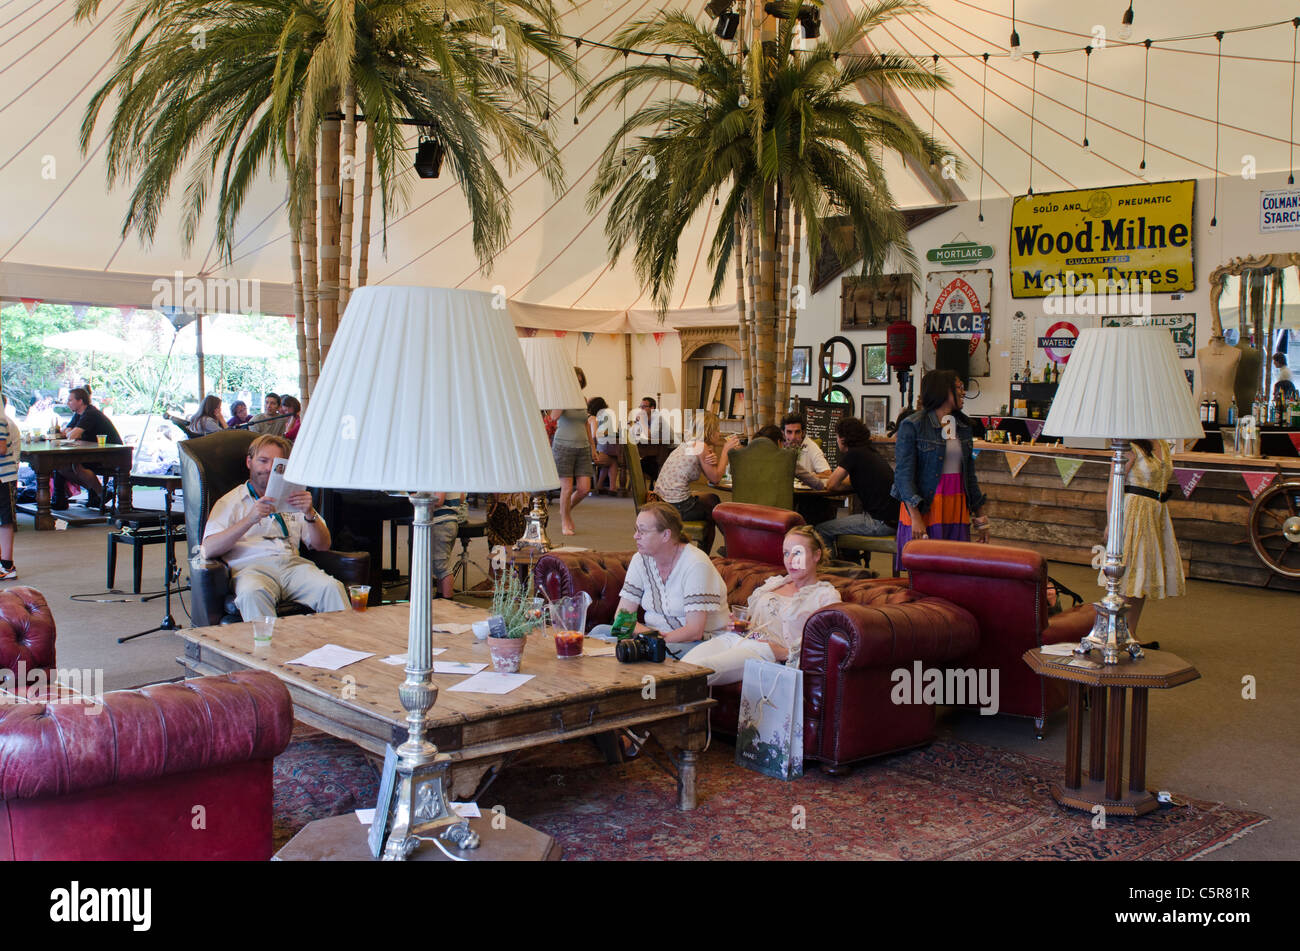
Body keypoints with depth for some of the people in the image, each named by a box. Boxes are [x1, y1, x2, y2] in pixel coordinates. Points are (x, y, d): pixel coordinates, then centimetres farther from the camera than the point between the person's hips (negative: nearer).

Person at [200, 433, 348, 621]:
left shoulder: (292, 498, 28)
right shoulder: (230, 502, 18)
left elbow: (322, 546, 17)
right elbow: (209, 549, 0)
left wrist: (310, 514, -2)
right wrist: (250, 520, -12)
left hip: (293, 563, 3)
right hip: (251, 567, -3)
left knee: (332, 588, -30)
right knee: (253, 594, -39)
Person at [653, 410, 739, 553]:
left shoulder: (688, 444, 15)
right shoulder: (701, 446, -13)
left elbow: (710, 476, 15)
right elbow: (715, 478, -5)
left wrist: (713, 461, -7)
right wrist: (726, 449, 1)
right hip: (677, 508, -9)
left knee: (711, 498, 25)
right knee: (713, 502, 15)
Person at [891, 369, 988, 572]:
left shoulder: (963, 426, 13)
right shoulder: (912, 426, -7)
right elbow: (903, 475, -12)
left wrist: (980, 516, 18)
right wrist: (916, 517, -20)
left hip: (957, 509, 6)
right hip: (924, 508, -6)